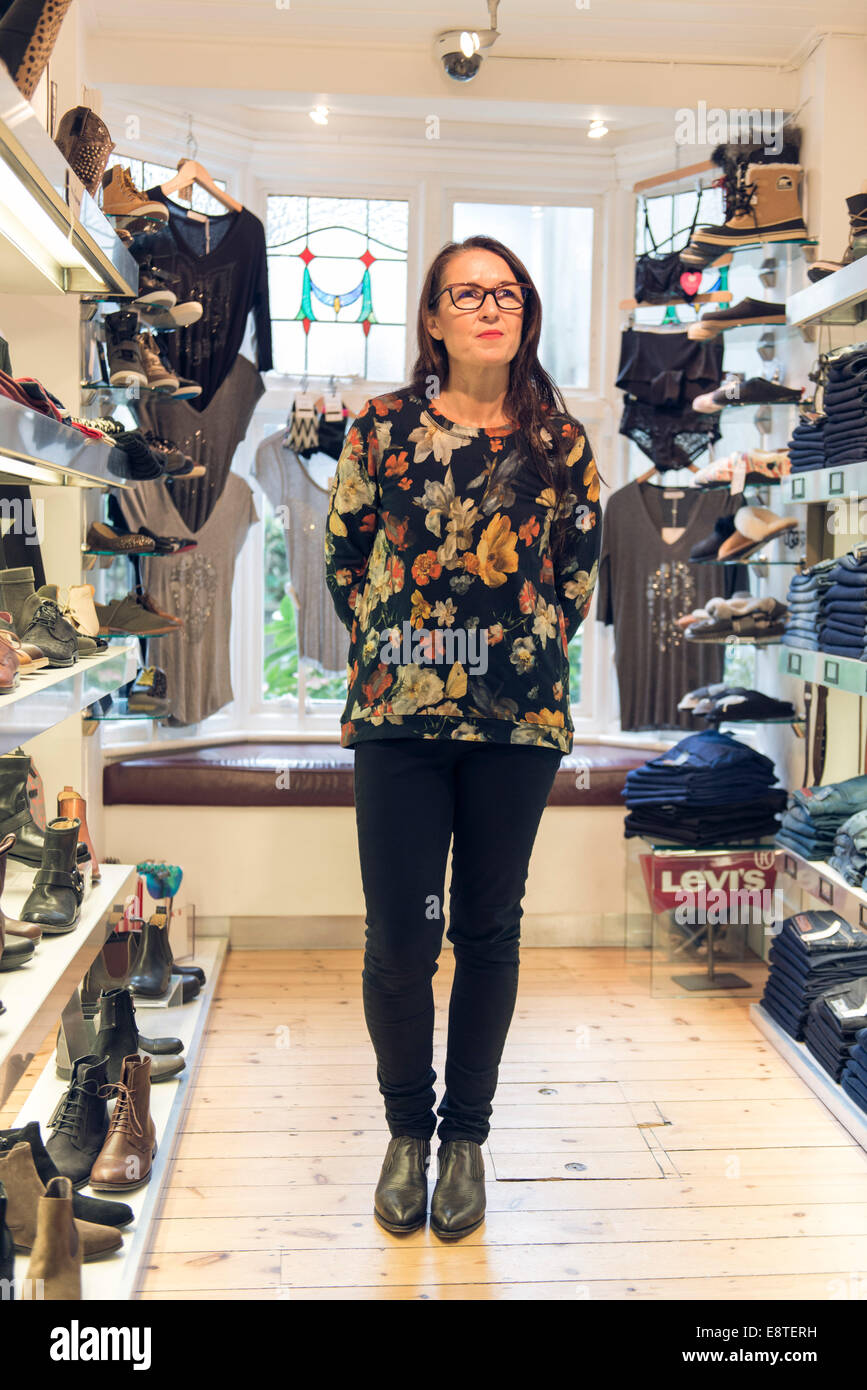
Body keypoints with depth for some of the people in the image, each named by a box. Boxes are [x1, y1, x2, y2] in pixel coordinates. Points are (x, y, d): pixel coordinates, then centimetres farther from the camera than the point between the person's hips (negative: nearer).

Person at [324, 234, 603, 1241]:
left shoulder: (561, 440, 6)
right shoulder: (382, 427, 4)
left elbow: (578, 571, 12)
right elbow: (343, 556, 10)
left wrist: (530, 647, 3)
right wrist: (391, 642, 5)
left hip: (517, 718, 1)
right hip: (399, 717, 0)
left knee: (487, 933, 9)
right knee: (398, 936, 2)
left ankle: (466, 1134, 25)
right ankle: (406, 1129, 24)